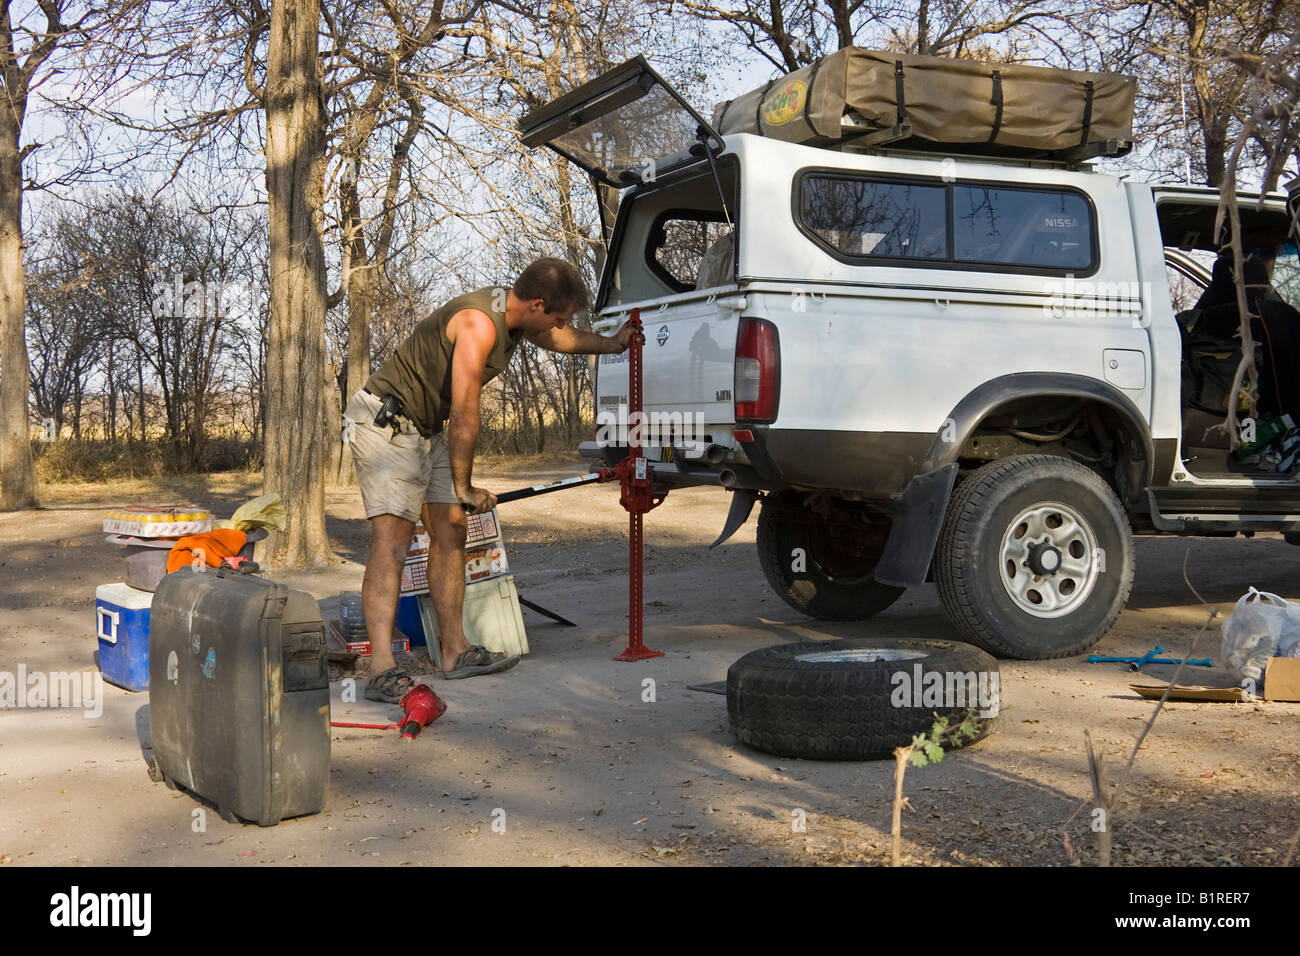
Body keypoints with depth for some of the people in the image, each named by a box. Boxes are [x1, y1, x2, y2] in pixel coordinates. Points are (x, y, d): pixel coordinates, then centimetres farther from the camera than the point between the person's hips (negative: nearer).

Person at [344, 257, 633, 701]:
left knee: (450, 533, 9)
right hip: (385, 423, -10)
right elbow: (464, 415, -24)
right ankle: (382, 671, -27)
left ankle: (455, 650, 17)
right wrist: (465, 488, -15)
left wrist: (611, 343, 39)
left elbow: (563, 339, 30)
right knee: (392, 539, -20)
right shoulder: (479, 323, -26)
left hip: (427, 428, 10)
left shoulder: (513, 312, 4)